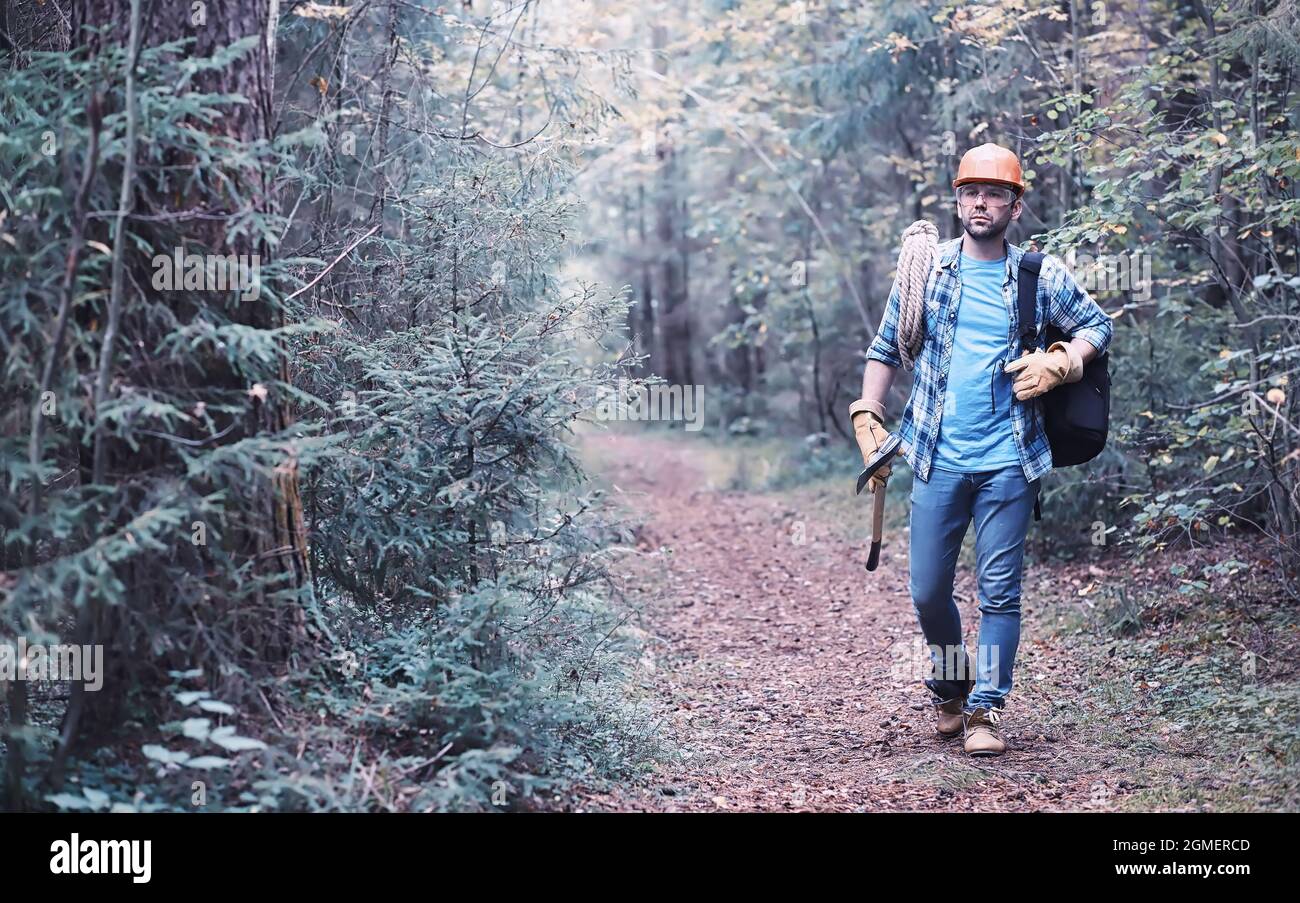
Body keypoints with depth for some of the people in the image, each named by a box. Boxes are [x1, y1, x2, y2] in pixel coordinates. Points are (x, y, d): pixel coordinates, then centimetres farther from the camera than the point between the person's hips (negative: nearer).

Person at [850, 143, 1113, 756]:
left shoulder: (1040, 277, 3)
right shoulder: (926, 270, 5)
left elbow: (1097, 326, 14)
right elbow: (885, 351, 12)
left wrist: (1057, 365, -4)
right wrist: (868, 421, 5)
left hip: (1009, 461, -1)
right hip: (937, 460, 1)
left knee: (999, 592, -1)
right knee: (927, 592, 5)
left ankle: (985, 711, 7)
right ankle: (949, 688, 30)